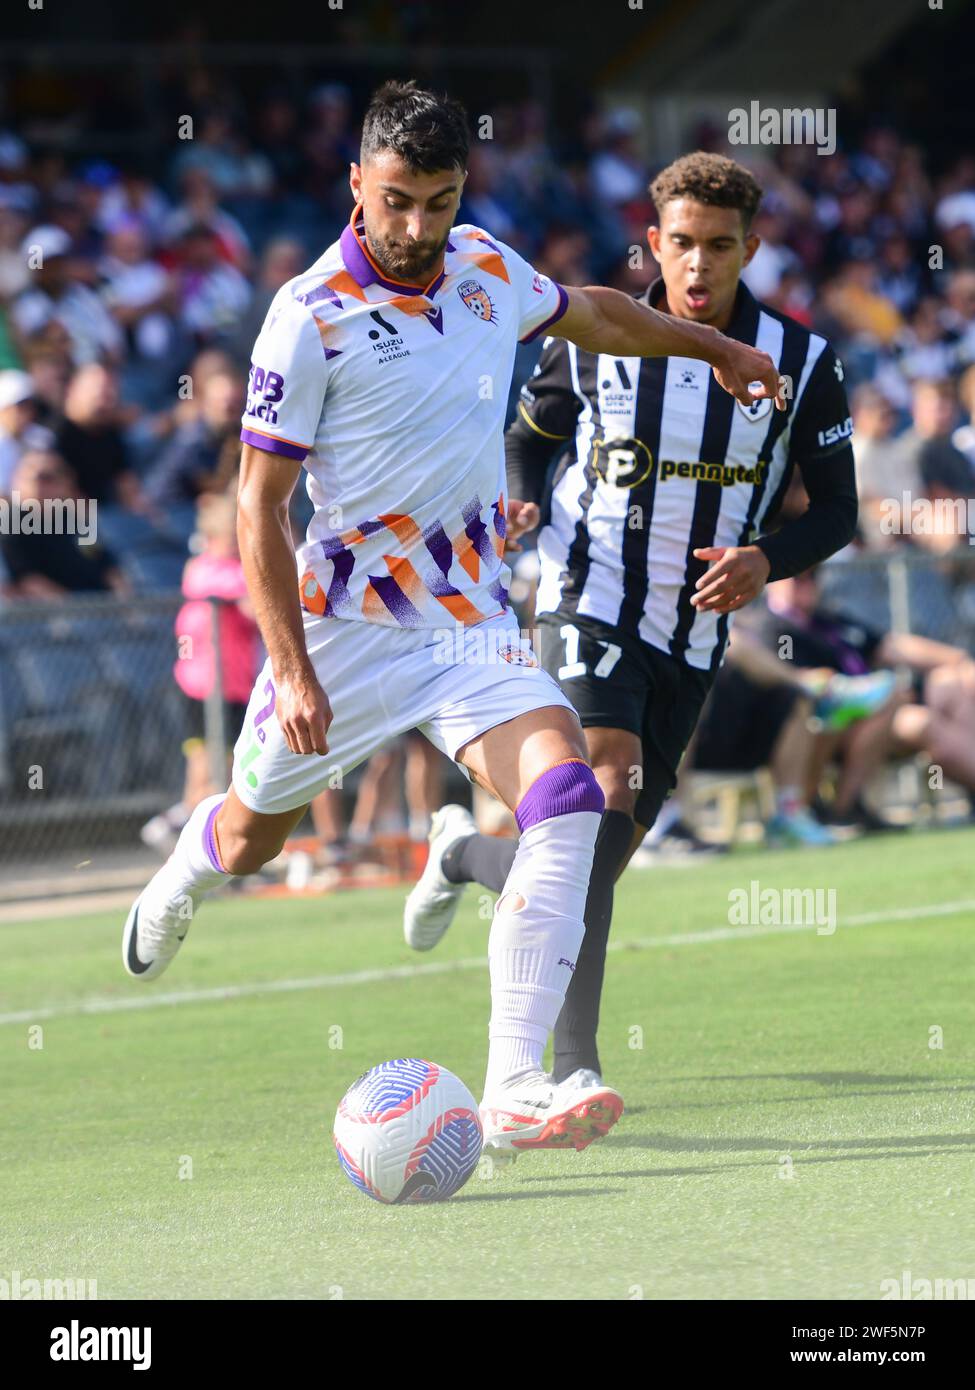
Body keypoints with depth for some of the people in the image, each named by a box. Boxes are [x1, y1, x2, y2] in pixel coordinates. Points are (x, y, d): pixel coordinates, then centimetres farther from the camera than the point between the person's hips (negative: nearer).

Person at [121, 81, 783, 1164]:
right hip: (345, 626, -3)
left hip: (475, 624, 3)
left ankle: (513, 1091, -28)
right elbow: (259, 507, -13)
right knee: (252, 837, 17)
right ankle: (195, 858, 58)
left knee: (565, 795, -22)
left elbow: (590, 313, 26)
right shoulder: (311, 318, -15)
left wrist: (717, 347, 37)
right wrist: (295, 672, -19)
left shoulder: (487, 270, 2)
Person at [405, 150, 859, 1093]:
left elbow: (836, 507, 3)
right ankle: (574, 1061, -30)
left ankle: (465, 853, 45)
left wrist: (766, 561, -17)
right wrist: (519, 505, -8)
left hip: (693, 637, 4)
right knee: (607, 784, -27)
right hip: (588, 602, -4)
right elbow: (530, 436, 14)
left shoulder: (800, 364, -3)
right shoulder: (592, 341, -4)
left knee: (603, 853, 10)